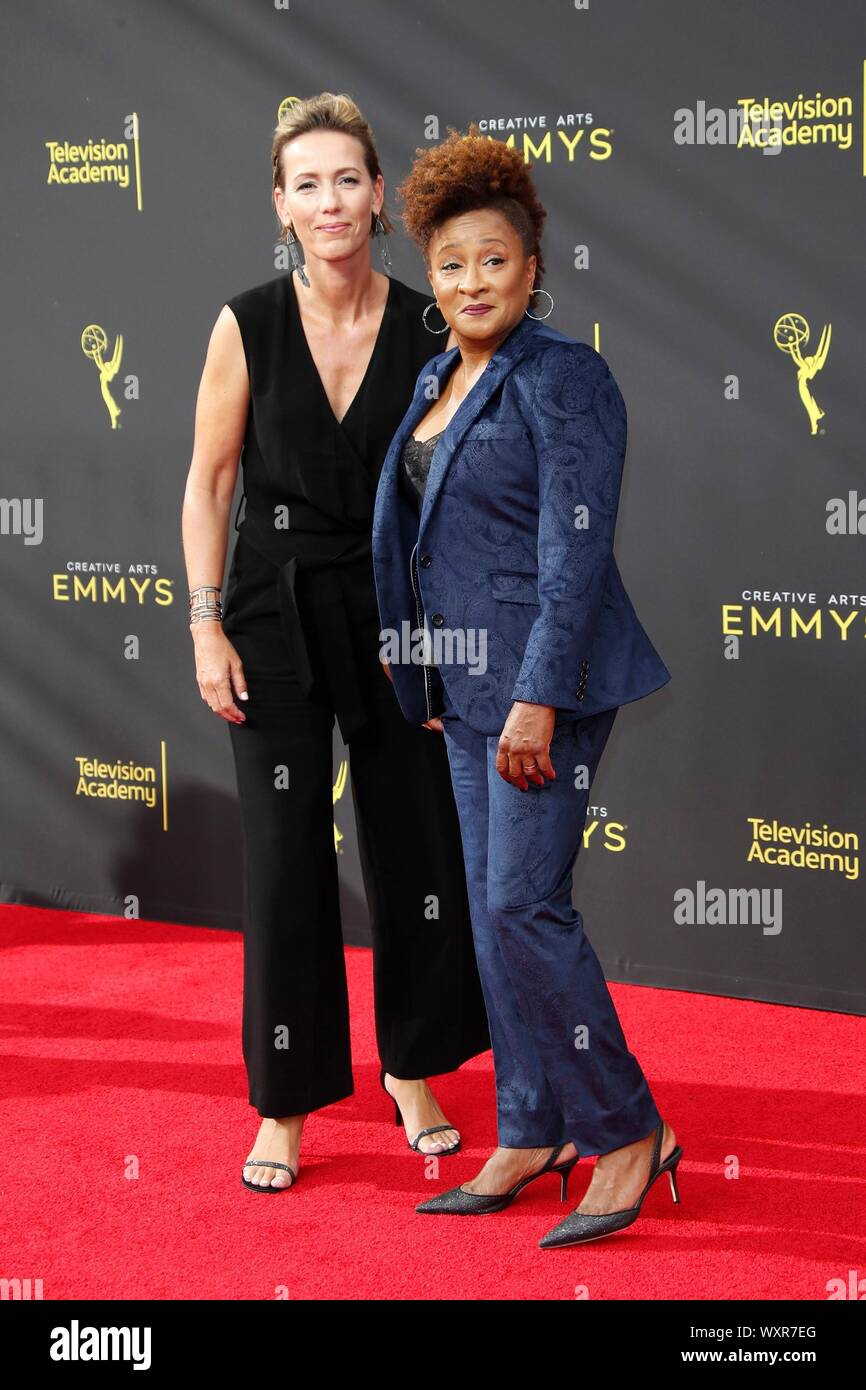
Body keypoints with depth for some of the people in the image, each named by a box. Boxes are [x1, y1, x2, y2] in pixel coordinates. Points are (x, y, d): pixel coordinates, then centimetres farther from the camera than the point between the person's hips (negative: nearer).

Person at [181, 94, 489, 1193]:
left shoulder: (425, 329, -2)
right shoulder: (248, 325, -5)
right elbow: (208, 483, -1)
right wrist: (207, 626, -7)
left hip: (394, 611, 2)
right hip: (277, 612, -2)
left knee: (420, 847, 6)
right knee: (286, 857, 0)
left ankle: (411, 1069, 26)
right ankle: (286, 1104, 12)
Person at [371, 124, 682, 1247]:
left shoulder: (565, 377, -12)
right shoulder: (439, 381, 13)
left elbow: (576, 549, -18)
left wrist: (538, 699, -22)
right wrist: (430, 684, 19)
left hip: (544, 677, -9)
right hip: (467, 679, 9)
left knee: (524, 904, -12)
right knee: (492, 908, 10)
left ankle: (631, 1132, 0)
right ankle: (530, 1137, 18)